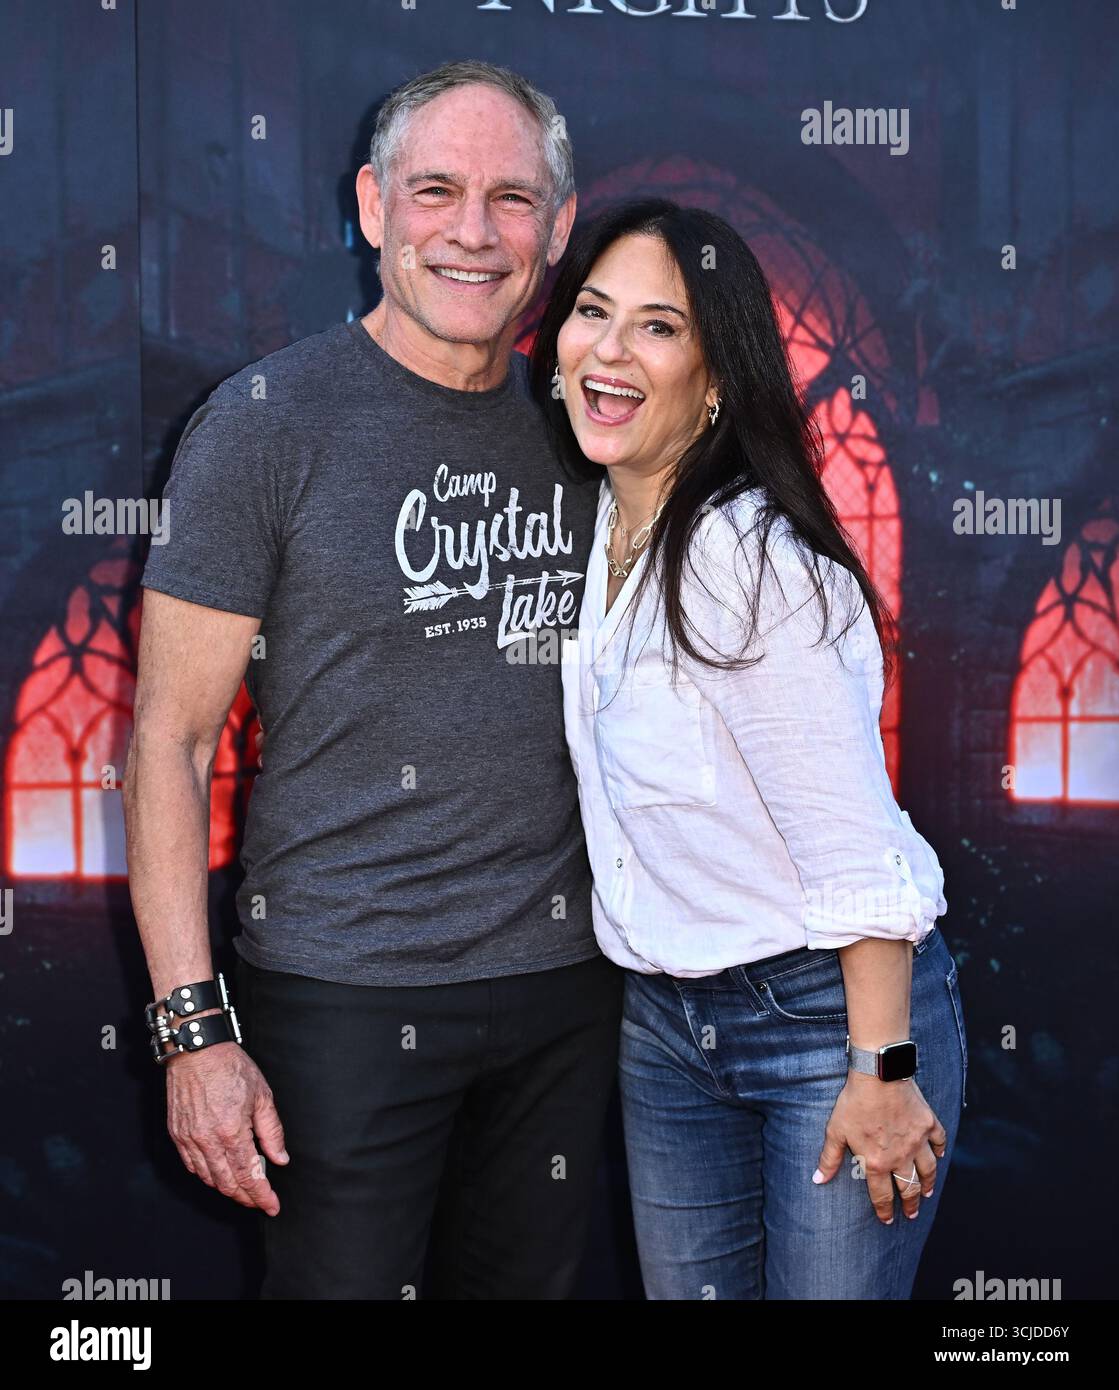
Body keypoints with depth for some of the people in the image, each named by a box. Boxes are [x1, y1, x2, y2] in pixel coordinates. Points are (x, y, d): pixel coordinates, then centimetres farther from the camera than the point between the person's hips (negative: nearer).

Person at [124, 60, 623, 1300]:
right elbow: (169, 738, -10)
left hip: (561, 976, 5)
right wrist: (193, 1028, -15)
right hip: (345, 995, -5)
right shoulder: (270, 419, -9)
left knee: (528, 1282, 18)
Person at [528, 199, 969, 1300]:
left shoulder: (749, 555, -23)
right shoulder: (599, 527, 2)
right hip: (666, 1022, 8)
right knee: (687, 1291, 17)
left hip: (835, 1008, -8)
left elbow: (856, 850, -22)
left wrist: (881, 1072, -20)